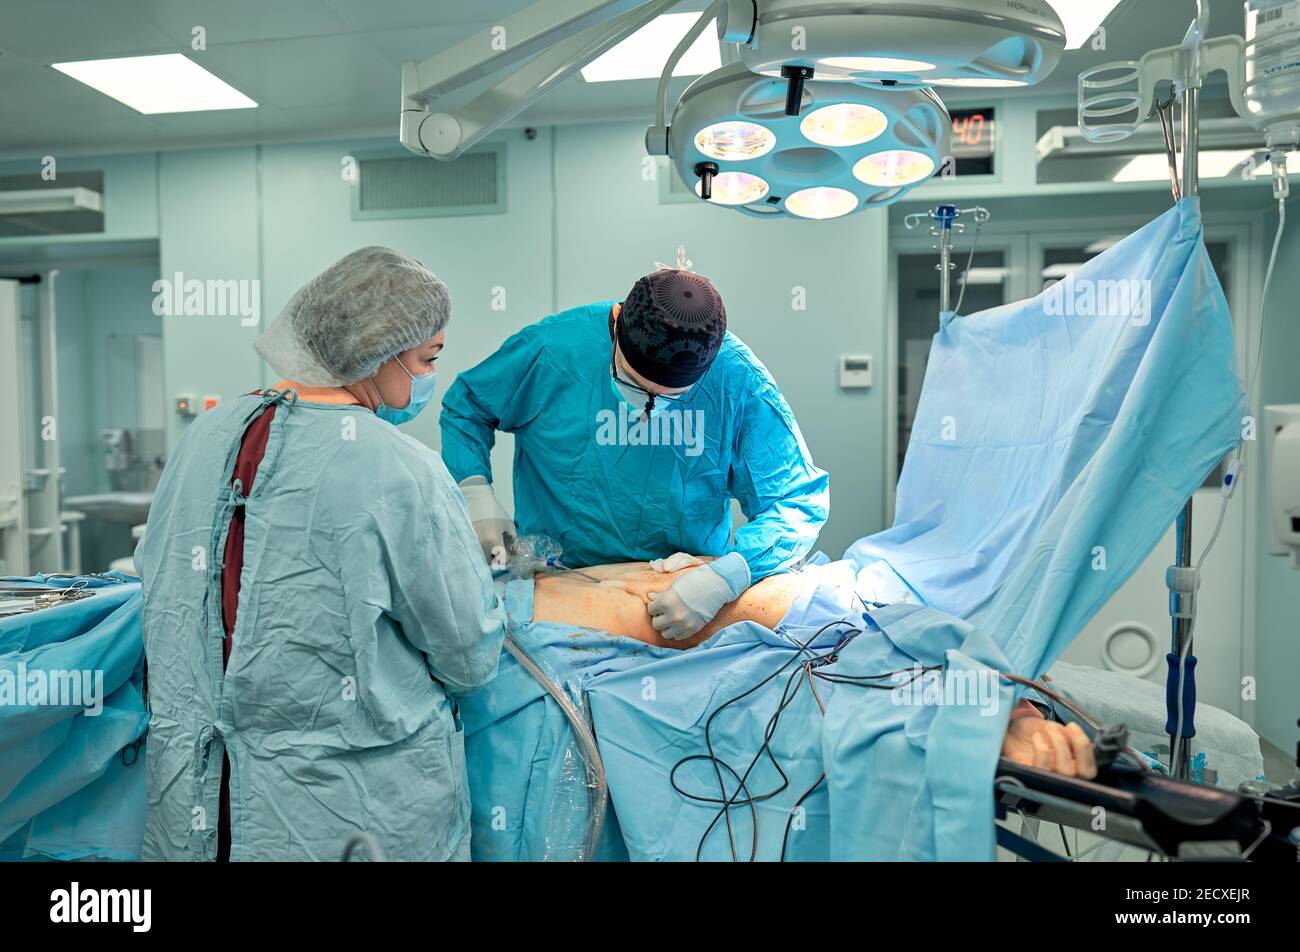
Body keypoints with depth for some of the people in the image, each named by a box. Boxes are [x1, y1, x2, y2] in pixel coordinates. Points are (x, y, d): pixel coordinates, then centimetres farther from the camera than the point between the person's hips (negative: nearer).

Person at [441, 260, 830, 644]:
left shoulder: (739, 384, -16)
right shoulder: (549, 350, -14)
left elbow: (799, 500, -11)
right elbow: (465, 406, 6)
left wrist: (724, 578, -27)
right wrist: (474, 491, -11)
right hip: (554, 581, 0)